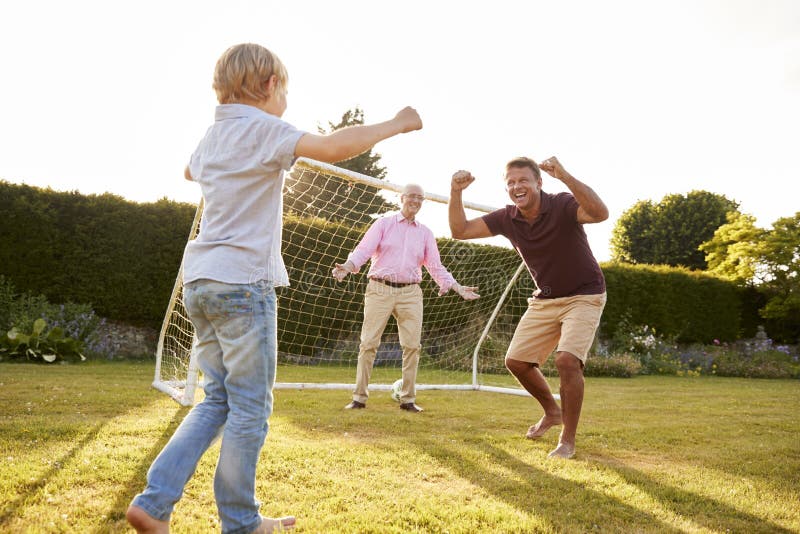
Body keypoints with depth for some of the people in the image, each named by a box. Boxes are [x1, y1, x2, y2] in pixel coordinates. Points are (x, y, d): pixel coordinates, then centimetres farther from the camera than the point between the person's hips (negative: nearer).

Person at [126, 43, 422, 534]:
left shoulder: (213, 134, 17)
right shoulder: (262, 128, -8)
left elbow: (190, 171, 40)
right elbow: (336, 147, -23)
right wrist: (396, 124, -11)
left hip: (200, 281, 9)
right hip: (243, 282, -8)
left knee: (218, 400, 15)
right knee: (250, 410, 2)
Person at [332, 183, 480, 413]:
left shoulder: (425, 233, 16)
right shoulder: (384, 224, 8)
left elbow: (436, 267, 15)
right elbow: (363, 249, -3)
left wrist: (458, 288, 4)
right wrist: (347, 267, -22)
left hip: (410, 293, 2)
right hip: (380, 289, -2)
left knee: (412, 345, -4)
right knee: (368, 343, -5)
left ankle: (408, 399, 7)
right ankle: (359, 398, 3)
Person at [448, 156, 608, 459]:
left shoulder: (563, 206, -22)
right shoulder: (507, 218, -6)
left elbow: (600, 213, -43)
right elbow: (460, 230, -5)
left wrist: (564, 176, -53)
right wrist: (456, 193, -21)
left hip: (584, 296, -6)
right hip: (544, 299, 6)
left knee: (567, 360, -24)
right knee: (516, 360, 4)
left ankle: (567, 440, -5)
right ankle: (552, 412, 31)